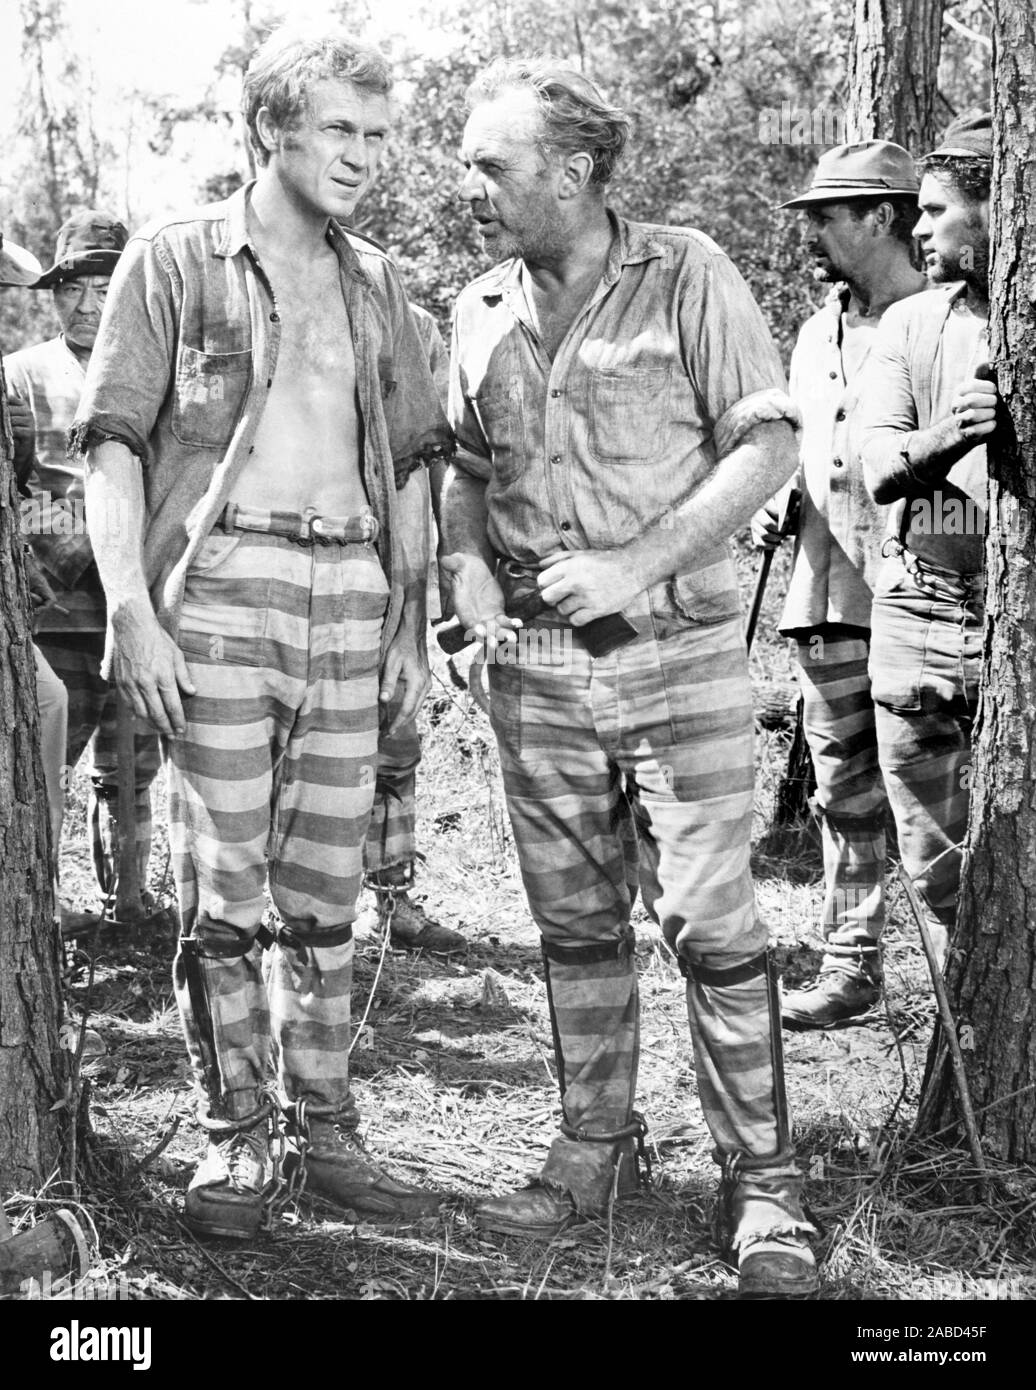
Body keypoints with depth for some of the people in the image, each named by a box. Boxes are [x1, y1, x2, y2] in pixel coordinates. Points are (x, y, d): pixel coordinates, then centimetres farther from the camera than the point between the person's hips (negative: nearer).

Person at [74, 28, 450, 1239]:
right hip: (221, 588, -4)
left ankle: (324, 1130, 17)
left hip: (351, 600, 4)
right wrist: (130, 610, -13)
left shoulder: (374, 281, 16)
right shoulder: (176, 258, 3)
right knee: (223, 889, -2)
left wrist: (411, 626, 13)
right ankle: (233, 1139, 10)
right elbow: (111, 443, -3)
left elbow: (409, 461, 19)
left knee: (325, 890, 8)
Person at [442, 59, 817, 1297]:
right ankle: (593, 1148, 24)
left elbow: (765, 444, -8)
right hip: (533, 665, 5)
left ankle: (763, 1185, 5)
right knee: (575, 921, 11)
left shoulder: (685, 276, -4)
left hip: (677, 651, -4)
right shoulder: (480, 311, 10)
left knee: (710, 918, -5)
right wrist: (465, 561, -2)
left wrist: (634, 565, -16)